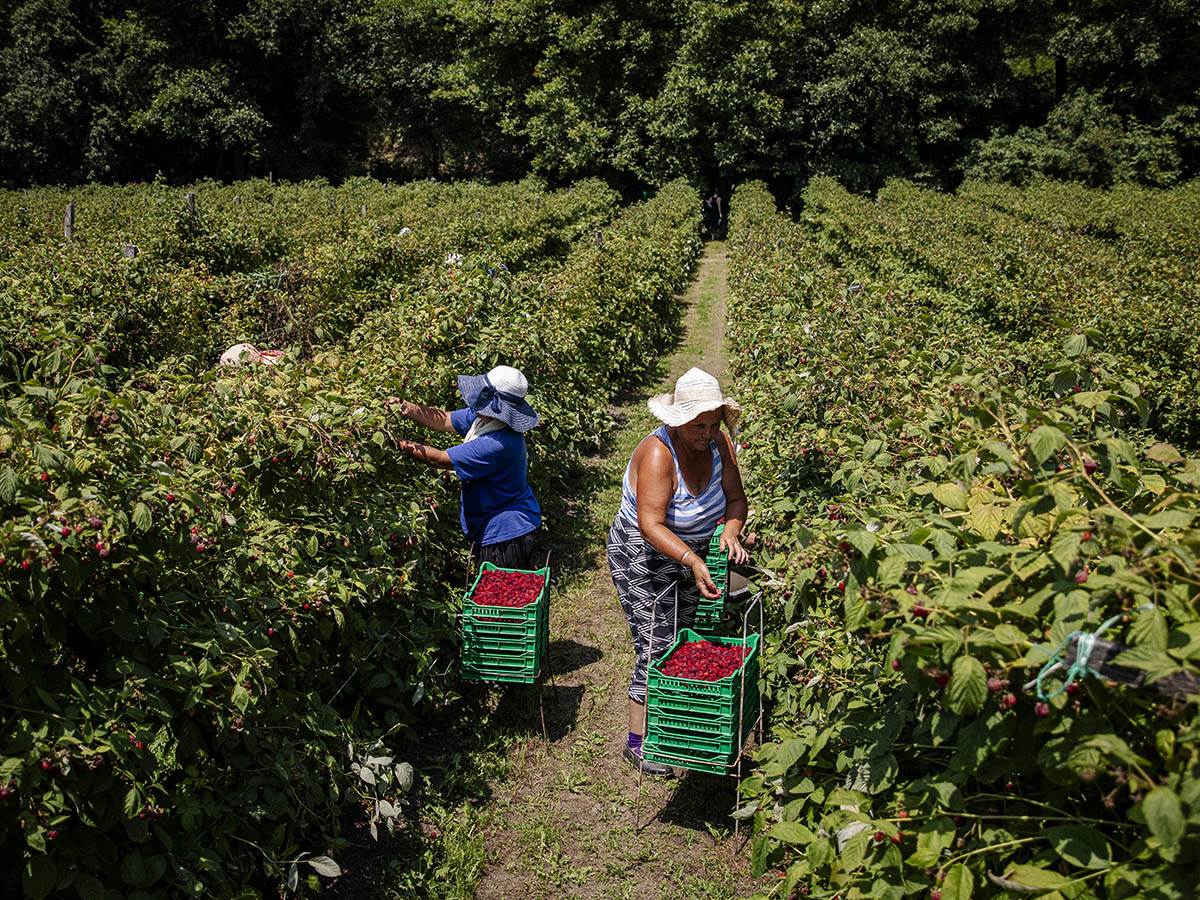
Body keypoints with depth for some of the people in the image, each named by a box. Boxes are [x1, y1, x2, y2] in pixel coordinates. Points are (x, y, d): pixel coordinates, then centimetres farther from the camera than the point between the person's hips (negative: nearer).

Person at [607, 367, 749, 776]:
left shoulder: (719, 443, -11)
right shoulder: (658, 454, -31)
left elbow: (735, 498, -7)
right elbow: (650, 525, -37)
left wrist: (731, 531, -27)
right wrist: (692, 561, -47)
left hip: (691, 554, 7)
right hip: (642, 558, -7)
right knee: (656, 647, -7)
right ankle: (638, 740, 8)